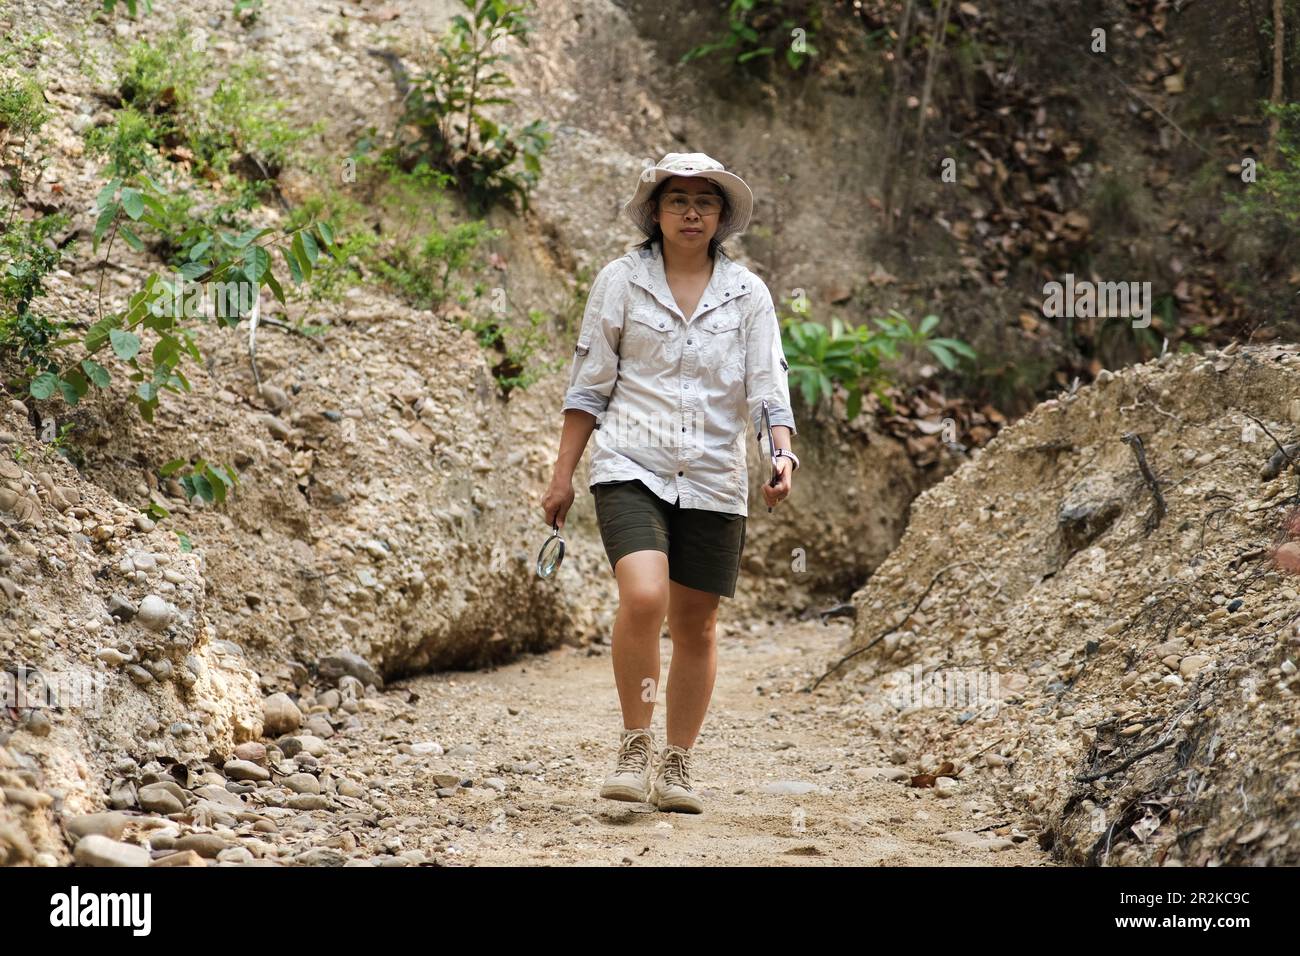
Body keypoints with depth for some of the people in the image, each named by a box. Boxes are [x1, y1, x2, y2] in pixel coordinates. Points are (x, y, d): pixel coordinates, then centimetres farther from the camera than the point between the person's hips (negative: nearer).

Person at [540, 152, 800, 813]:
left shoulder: (747, 293, 7)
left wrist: (783, 454, -17)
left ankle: (676, 769, 21)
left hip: (714, 480, 2)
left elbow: (769, 385, 2)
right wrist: (563, 475, 4)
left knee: (695, 627, 7)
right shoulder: (621, 281, 3)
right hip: (631, 467, -2)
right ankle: (634, 749, -9)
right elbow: (589, 384, 6)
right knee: (643, 598, -23)